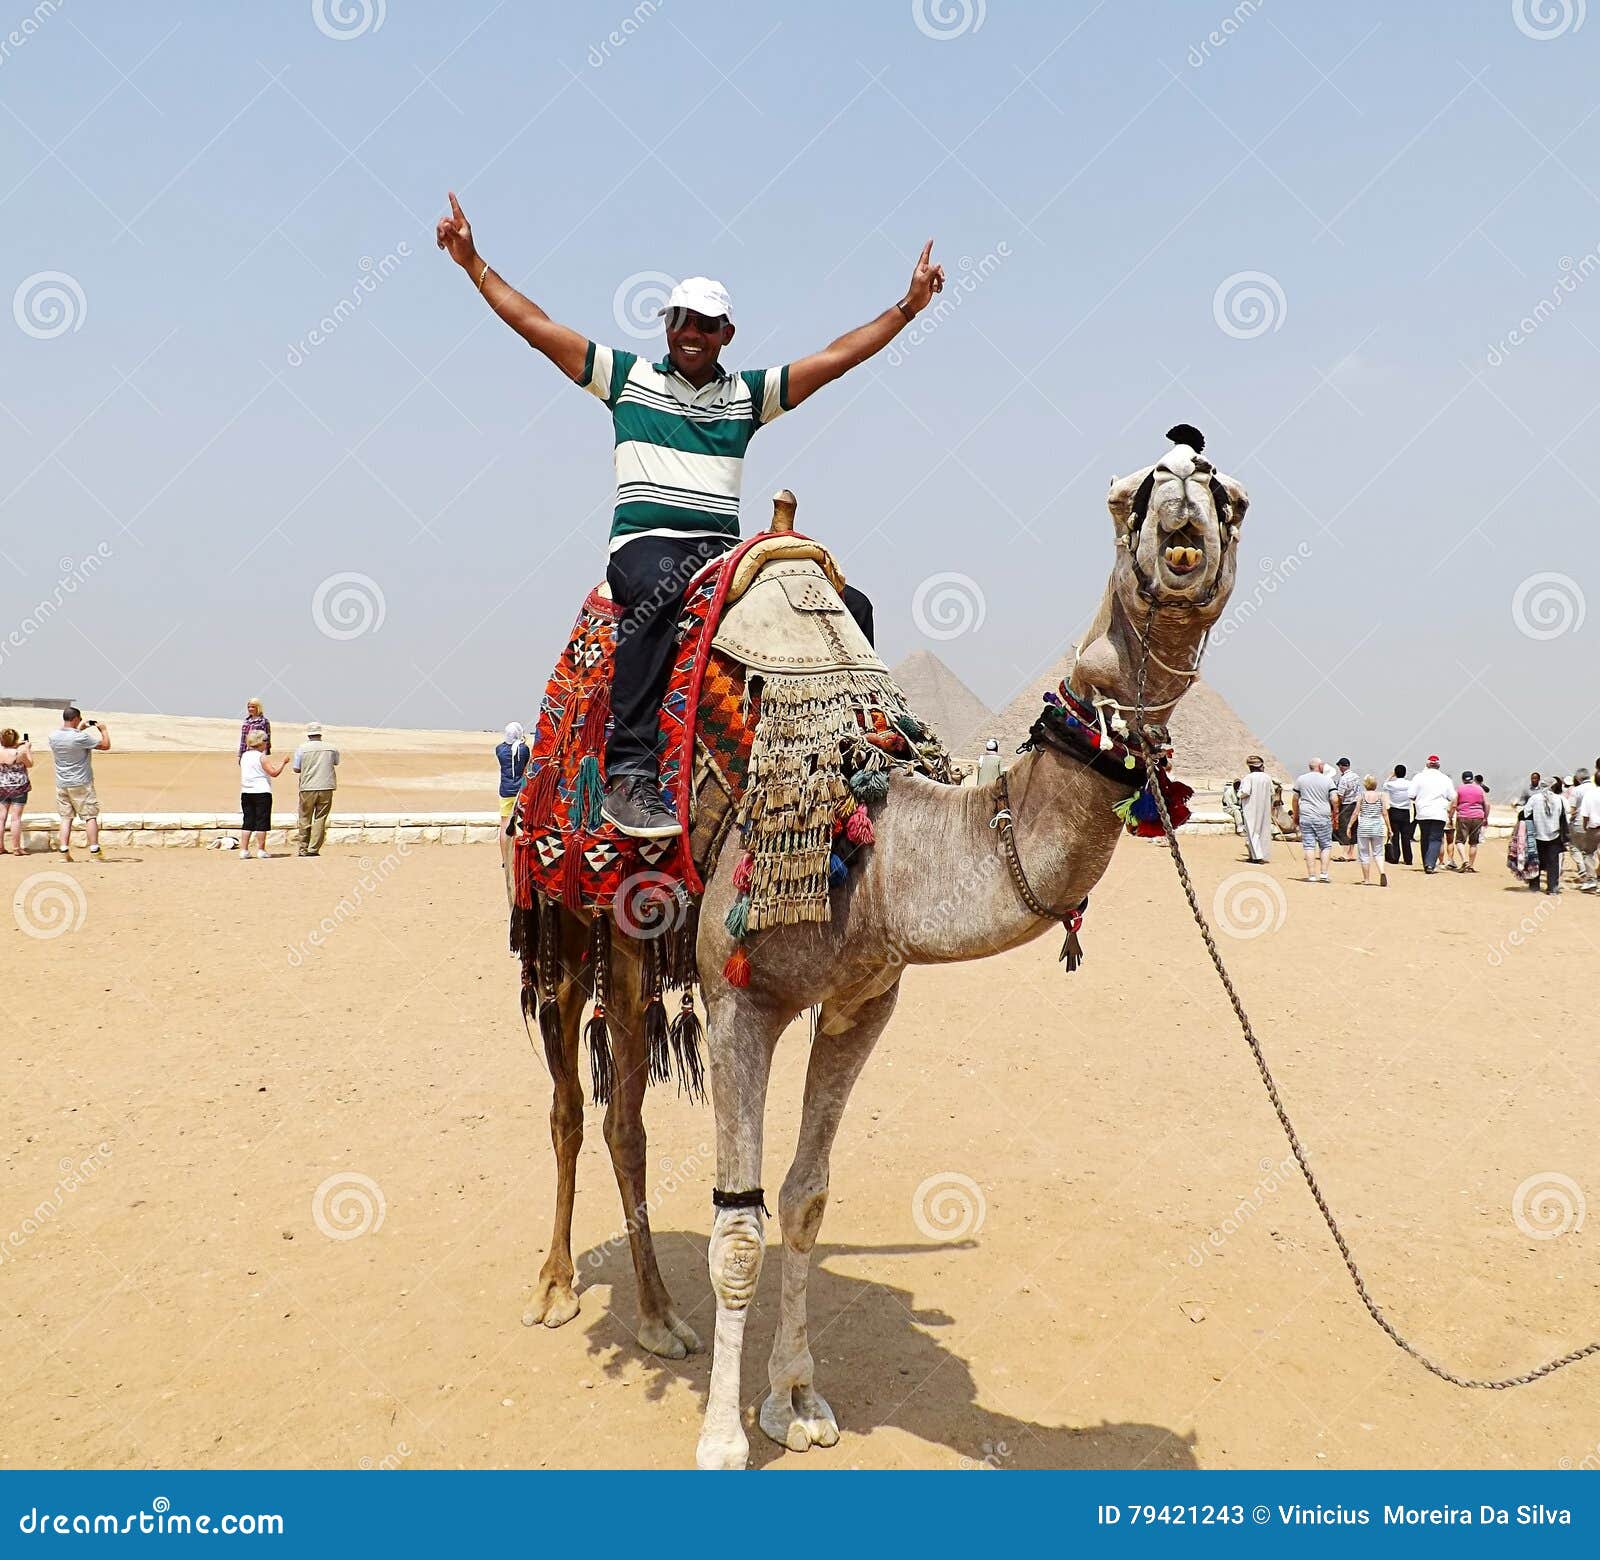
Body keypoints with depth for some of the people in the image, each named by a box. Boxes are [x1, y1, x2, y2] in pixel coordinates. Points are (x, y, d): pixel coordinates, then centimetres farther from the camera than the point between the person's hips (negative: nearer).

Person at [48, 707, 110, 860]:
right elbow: (106, 746, -10)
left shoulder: (53, 737, 0)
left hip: (61, 784, 5)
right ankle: (94, 850, 0)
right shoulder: (81, 738, -18)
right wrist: (104, 730, 5)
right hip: (81, 784, -5)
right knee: (90, 816, 2)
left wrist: (79, 729, 25)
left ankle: (64, 849, 4)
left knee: (66, 817, 10)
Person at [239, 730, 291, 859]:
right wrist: (283, 762, -3)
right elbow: (274, 773, -16)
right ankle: (260, 850, 0)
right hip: (261, 792, -7)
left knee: (248, 821, 9)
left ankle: (244, 851, 7)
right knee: (261, 821, 0)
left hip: (246, 793, 7)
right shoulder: (261, 757, -11)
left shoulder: (244, 756, 11)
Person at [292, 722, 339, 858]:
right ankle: (313, 849, -2)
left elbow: (296, 769, 2)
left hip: (308, 788, -1)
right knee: (320, 819, 3)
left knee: (305, 819, 10)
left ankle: (303, 849, 15)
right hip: (326, 788, 1)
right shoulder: (331, 749, 2)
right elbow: (336, 763, 19)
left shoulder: (301, 749, -2)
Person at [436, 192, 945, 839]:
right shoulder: (627, 377, 15)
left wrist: (909, 305, 15)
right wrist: (474, 262, 10)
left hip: (726, 550, 4)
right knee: (658, 588, -42)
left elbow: (837, 356, 18)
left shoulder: (749, 393, 20)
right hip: (644, 542, -4)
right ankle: (628, 777, -47)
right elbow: (535, 325, 14)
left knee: (850, 608, -15)